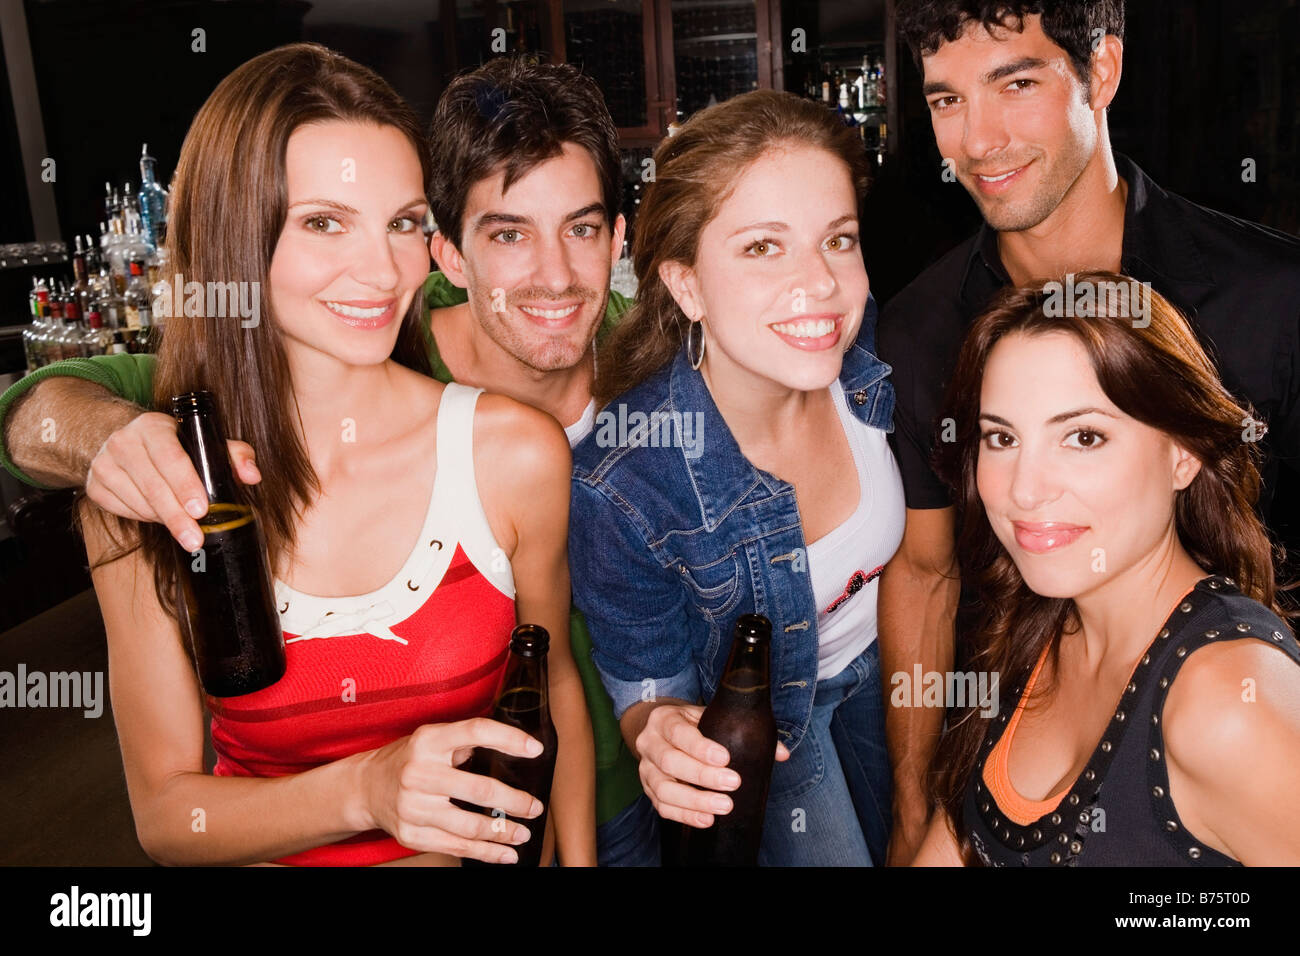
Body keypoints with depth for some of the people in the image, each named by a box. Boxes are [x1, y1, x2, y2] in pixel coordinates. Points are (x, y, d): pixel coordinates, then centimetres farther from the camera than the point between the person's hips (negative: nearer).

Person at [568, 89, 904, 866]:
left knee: (907, 844, 30)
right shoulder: (621, 484, -39)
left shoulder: (870, 348, -27)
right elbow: (648, 685, -22)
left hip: (879, 662, 5)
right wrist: (663, 742, -43)